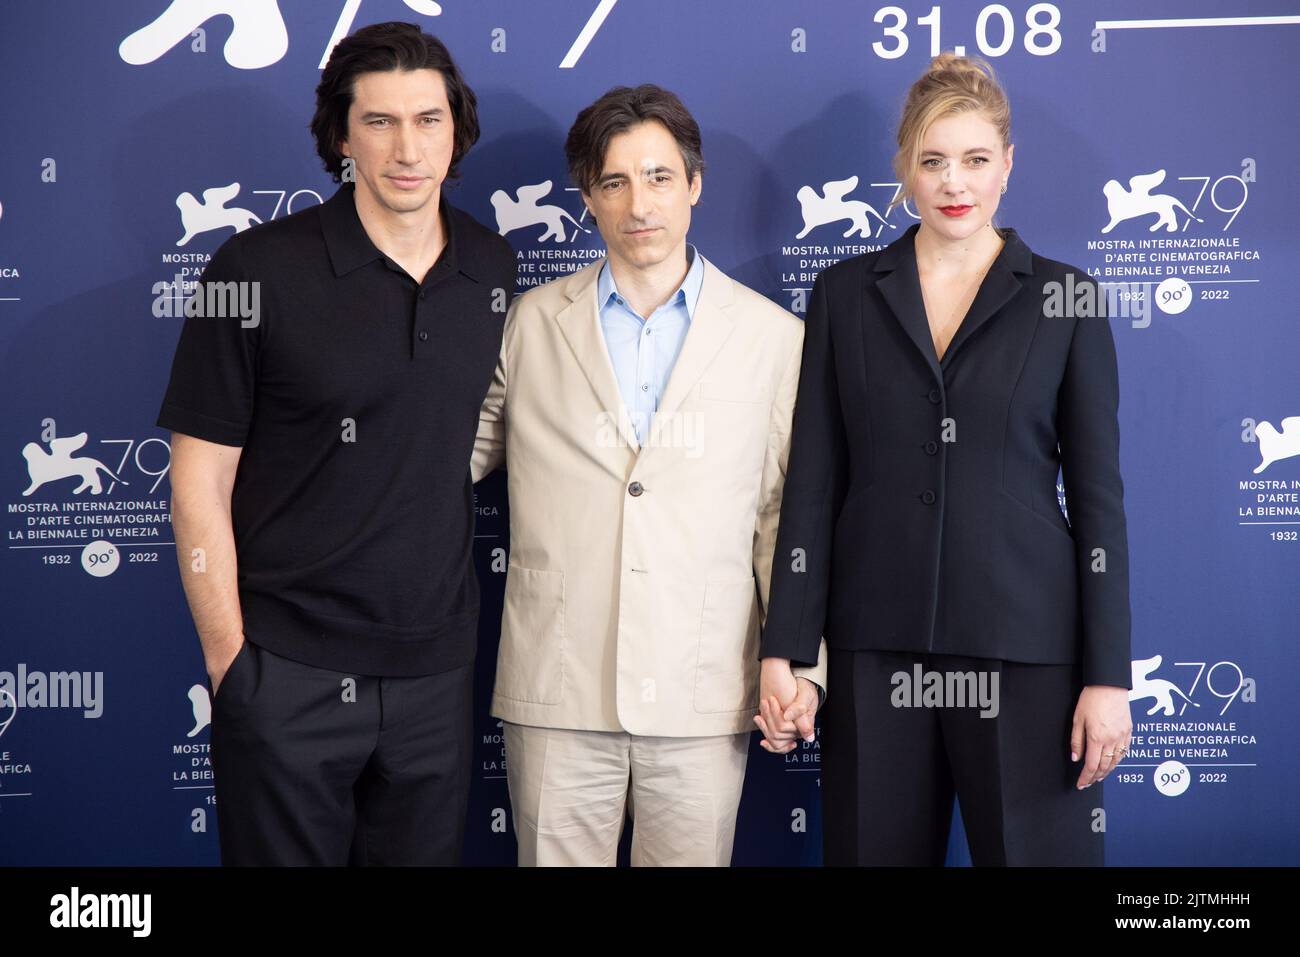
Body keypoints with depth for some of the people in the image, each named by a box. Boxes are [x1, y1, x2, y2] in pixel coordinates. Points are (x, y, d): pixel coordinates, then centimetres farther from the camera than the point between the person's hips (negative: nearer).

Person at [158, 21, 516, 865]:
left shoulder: (496, 271, 3)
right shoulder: (258, 271, -8)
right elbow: (201, 482, -5)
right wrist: (229, 655, -7)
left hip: (436, 669, 4)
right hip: (287, 672, -3)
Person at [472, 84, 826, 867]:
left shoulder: (776, 338, 5)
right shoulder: (530, 323, 6)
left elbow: (785, 516, 7)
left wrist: (800, 664, 0)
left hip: (704, 705, 0)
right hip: (556, 695, 0)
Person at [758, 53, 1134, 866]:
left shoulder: (1065, 298, 2)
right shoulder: (846, 294, 6)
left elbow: (1099, 494, 1)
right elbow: (813, 484, 4)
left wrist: (1109, 675, -4)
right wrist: (786, 651, 0)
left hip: (1025, 646, -1)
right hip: (877, 647, 1)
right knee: (875, 846, 8)